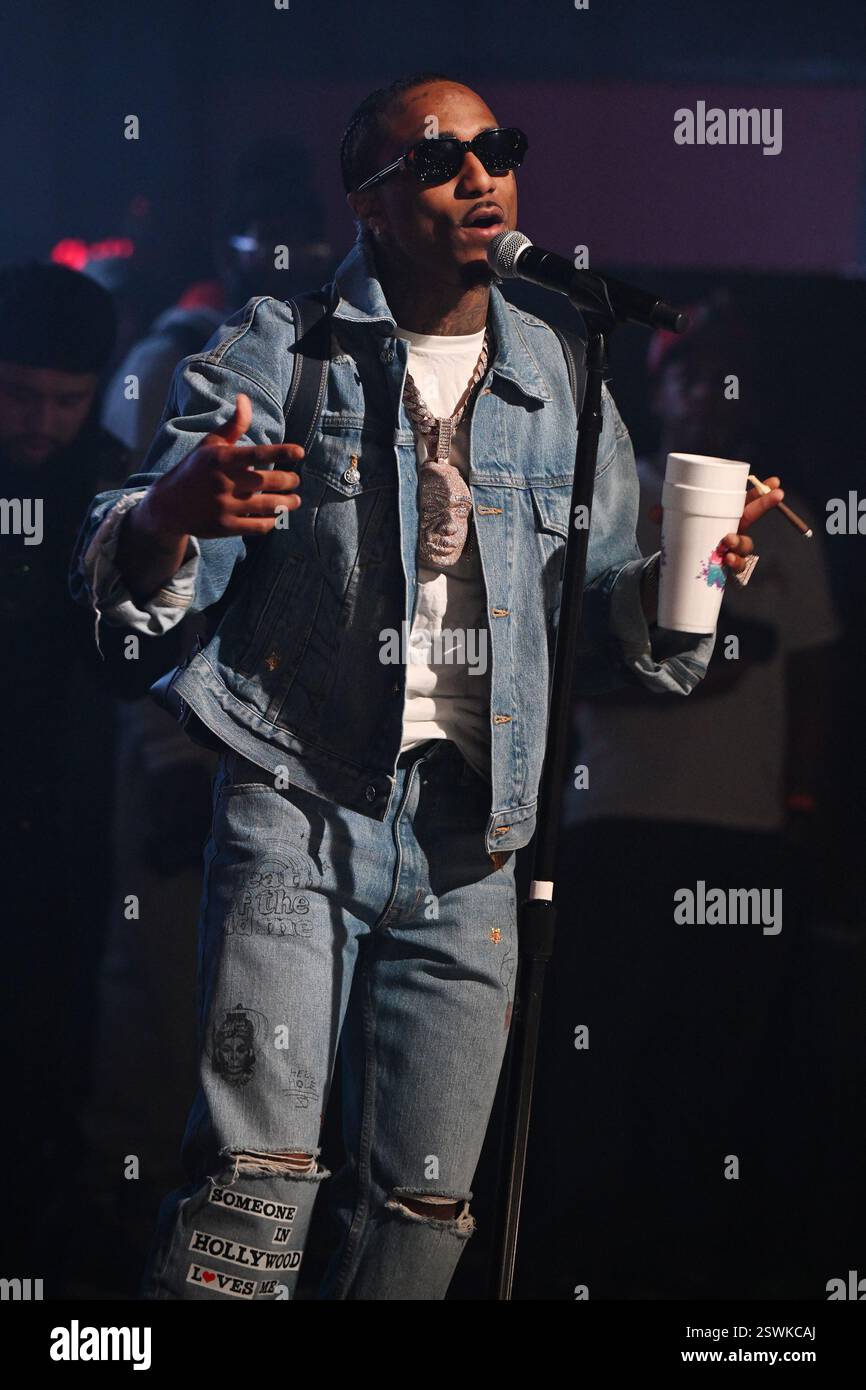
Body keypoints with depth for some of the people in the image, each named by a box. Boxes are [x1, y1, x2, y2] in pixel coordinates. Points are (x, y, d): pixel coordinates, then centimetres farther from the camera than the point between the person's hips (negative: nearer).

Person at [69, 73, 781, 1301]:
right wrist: (178, 513, -29)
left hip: (465, 842, 4)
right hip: (299, 804, -4)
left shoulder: (558, 382, 12)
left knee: (421, 1211, 6)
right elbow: (125, 580, -5)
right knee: (254, 1183, -16)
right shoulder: (276, 351, 1)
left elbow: (607, 624, 17)